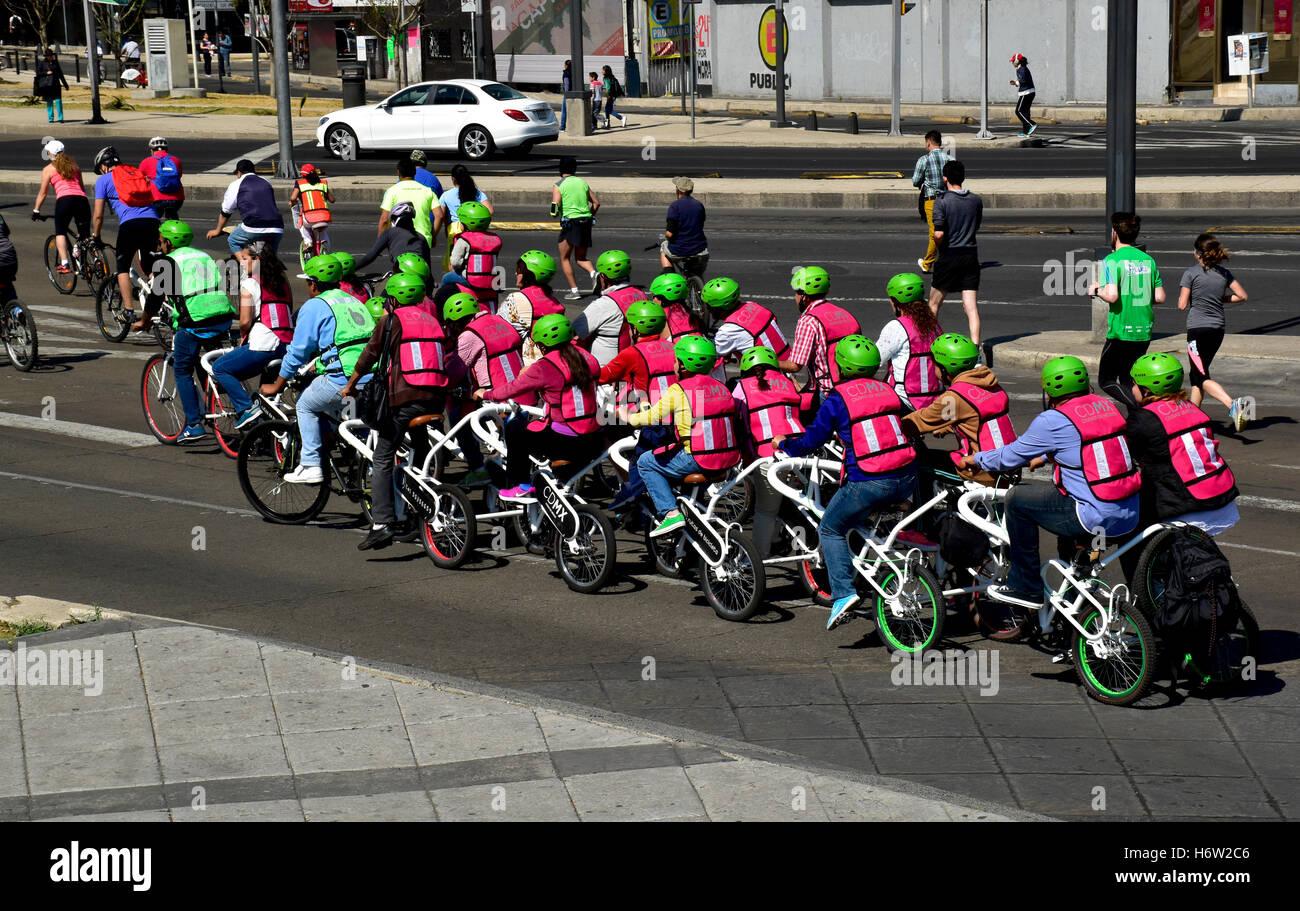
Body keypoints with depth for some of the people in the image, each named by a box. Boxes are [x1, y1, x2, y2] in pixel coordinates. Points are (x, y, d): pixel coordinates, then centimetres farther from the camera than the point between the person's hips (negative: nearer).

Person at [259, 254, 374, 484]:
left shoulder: (314, 306, 4)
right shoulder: (355, 301, 25)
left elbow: (297, 352, 4)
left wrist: (276, 386, 16)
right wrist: (318, 363, 48)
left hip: (344, 382, -6)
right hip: (375, 380, 6)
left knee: (305, 404, 19)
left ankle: (310, 465, 13)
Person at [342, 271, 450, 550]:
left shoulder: (391, 320, 3)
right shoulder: (431, 321, 19)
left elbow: (368, 356, 4)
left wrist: (349, 386, 17)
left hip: (405, 397, -6)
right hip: (436, 397, 6)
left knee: (382, 460, -3)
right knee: (421, 452, 25)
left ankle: (382, 524, -16)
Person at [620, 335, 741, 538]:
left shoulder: (678, 390, -8)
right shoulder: (721, 388, 11)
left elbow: (652, 418, -9)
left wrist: (629, 418, 12)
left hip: (698, 460, -7)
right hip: (729, 459, 7)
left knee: (645, 462, 12)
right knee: (672, 454, 34)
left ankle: (670, 512, 0)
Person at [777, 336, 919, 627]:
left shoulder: (838, 399, -3)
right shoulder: (887, 390, 12)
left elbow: (811, 441, 1)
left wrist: (783, 444, 21)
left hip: (868, 483, -5)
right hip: (906, 480, 5)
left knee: (831, 529, 13)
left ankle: (843, 592, -1)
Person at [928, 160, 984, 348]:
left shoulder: (942, 202, -11)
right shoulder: (976, 201, 5)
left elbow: (939, 234, -17)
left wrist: (940, 247, 3)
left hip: (949, 255, -3)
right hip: (971, 255, 3)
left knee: (934, 303, 15)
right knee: (971, 306, -1)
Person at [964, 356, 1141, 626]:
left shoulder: (1053, 421, -10)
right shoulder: (1105, 406, 12)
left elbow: (1011, 457, 1)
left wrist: (975, 459, 19)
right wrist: (1045, 456, 43)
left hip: (1097, 519, -8)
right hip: (1131, 516, 8)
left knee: (1018, 499, 6)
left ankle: (1026, 588, 13)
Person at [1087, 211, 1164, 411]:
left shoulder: (1112, 260, -11)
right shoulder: (1147, 260, 7)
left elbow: (1112, 295, -23)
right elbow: (1160, 297, 6)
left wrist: (1096, 290, -2)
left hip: (1120, 332, -6)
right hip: (1144, 332, 6)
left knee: (1106, 381, 3)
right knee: (1128, 381, 18)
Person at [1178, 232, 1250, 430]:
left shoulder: (1191, 274, -9)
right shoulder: (1224, 274, 6)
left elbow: (1182, 305, -9)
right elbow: (1242, 295, 7)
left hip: (1198, 328, -6)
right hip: (1218, 329, 6)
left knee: (1202, 377, -6)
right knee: (1198, 373, 20)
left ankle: (1233, 405, -29)